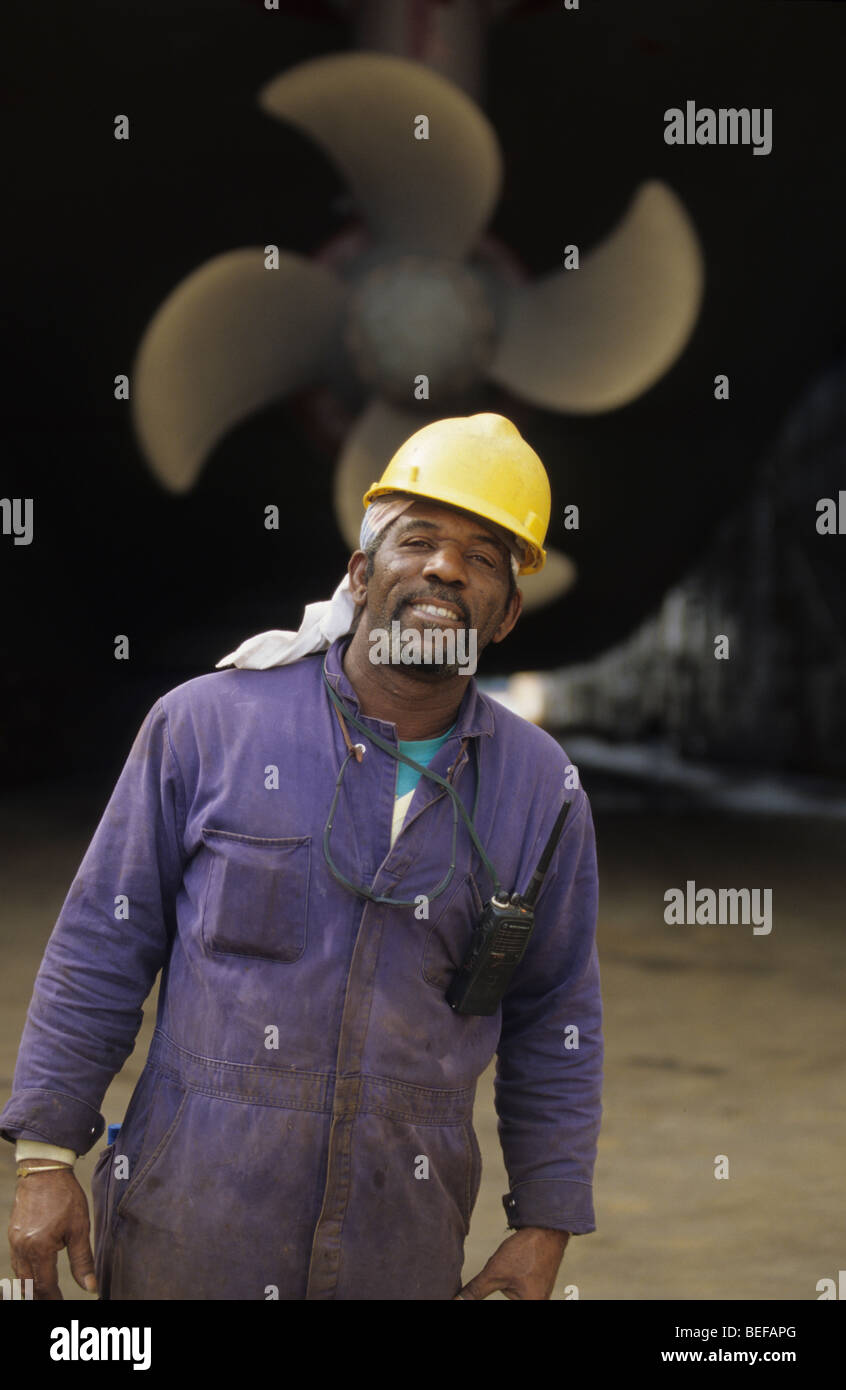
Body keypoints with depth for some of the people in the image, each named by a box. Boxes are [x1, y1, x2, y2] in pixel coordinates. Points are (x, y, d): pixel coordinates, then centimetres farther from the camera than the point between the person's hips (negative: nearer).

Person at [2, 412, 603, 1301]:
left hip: (403, 1245, 2)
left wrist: (546, 1225, 9)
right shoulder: (206, 724, -2)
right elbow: (100, 950, 2)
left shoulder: (540, 787, 5)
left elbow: (556, 1026, 12)